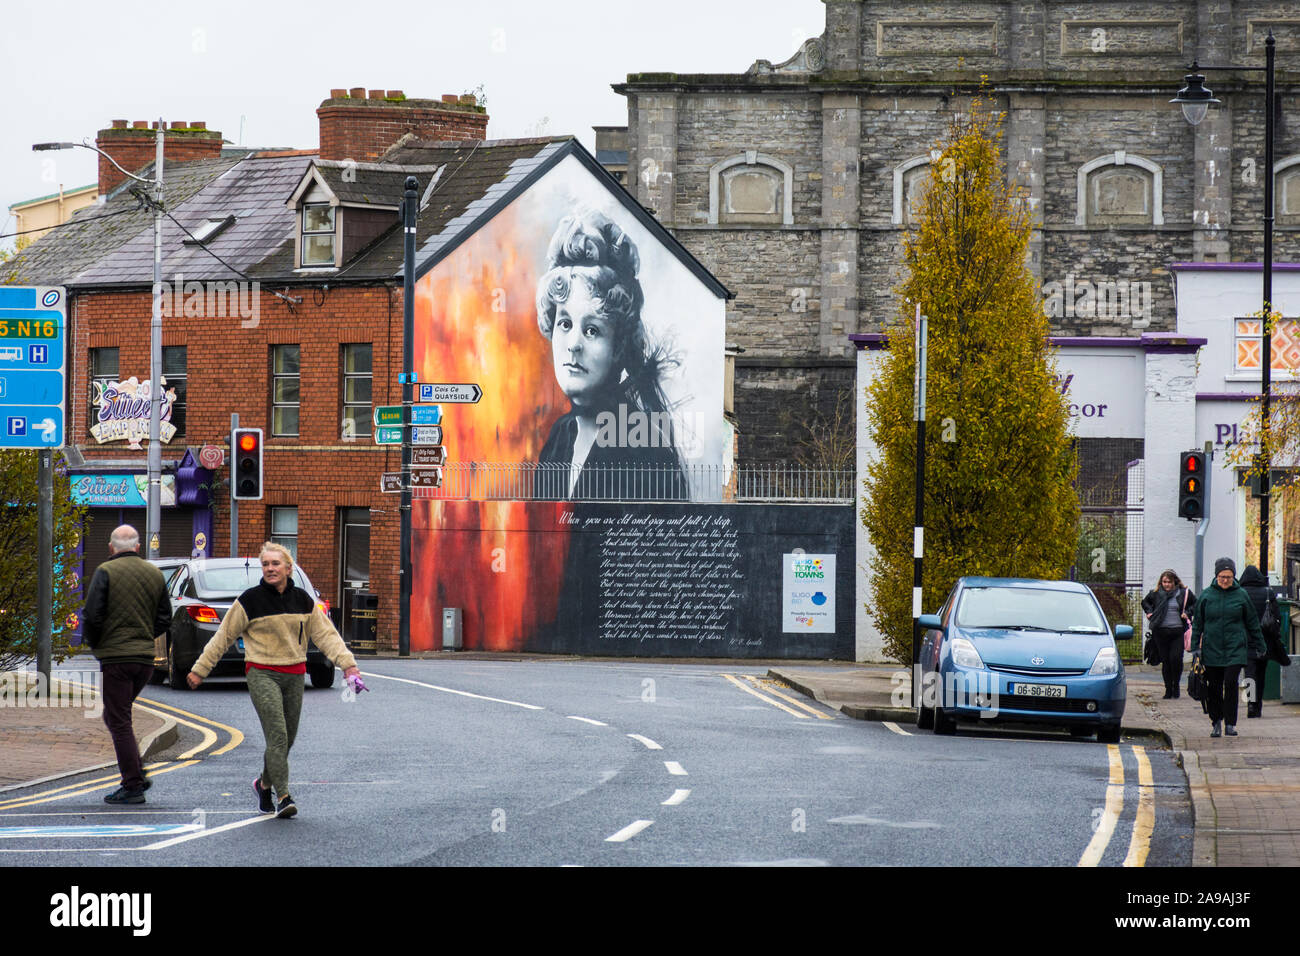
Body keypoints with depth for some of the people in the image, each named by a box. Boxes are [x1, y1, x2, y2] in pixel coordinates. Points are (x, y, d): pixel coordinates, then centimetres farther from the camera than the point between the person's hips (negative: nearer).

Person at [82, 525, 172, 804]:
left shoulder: (106, 572, -8)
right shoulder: (154, 574, 9)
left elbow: (91, 615, -14)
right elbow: (164, 620, 10)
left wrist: (94, 644, 3)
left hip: (116, 656, -6)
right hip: (146, 657, 6)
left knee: (119, 722, -1)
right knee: (114, 716, 21)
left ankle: (133, 786, -4)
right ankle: (137, 775, 13)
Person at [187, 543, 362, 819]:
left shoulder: (303, 601, 8)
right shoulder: (250, 600, -3)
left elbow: (326, 635, 7)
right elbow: (223, 636, 3)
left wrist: (347, 664, -5)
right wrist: (200, 670, 4)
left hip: (294, 675, 4)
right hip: (262, 674, -4)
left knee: (287, 738, 9)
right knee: (277, 735, -18)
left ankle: (264, 783, 34)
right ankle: (283, 797, -21)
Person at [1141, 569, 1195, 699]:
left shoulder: (1183, 593, 3)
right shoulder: (1156, 593, 7)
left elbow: (1195, 604, 18)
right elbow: (1145, 602, 26)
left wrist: (1187, 613, 3)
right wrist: (1149, 612, 11)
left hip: (1178, 631, -2)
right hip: (1161, 632, 2)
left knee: (1176, 658, -13)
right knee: (1165, 660, 3)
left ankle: (1176, 685, 8)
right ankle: (1168, 690, 10)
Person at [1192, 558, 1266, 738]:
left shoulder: (1241, 595, 3)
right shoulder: (1206, 595, 3)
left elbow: (1252, 623, 10)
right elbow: (1197, 623, 9)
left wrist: (1260, 647, 13)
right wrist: (1195, 647, 2)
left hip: (1235, 648, -1)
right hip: (1211, 648, 1)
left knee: (1231, 683, -13)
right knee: (1214, 687, 3)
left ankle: (1230, 723, -5)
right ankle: (1216, 722, 19)